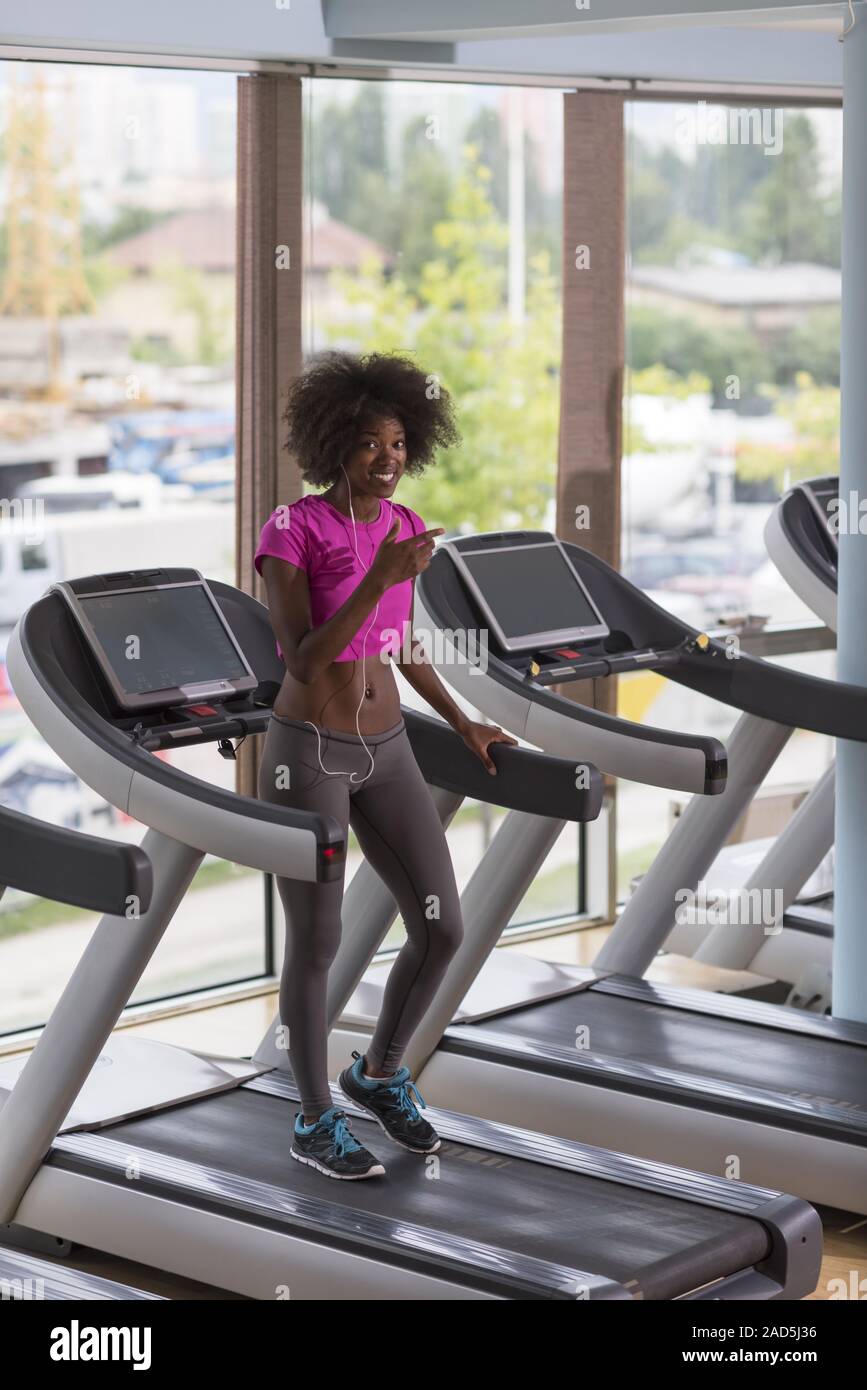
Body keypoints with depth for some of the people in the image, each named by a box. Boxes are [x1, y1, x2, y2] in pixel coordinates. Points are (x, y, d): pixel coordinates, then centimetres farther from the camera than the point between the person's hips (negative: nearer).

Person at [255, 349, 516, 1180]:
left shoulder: (397, 525, 6)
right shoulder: (288, 532, -15)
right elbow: (302, 662, -22)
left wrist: (460, 722, 18)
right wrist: (382, 578, -30)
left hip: (384, 754, 6)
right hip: (305, 756, -6)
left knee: (442, 931, 3)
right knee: (317, 945, 2)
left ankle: (379, 1073, 28)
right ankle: (315, 1124, 21)